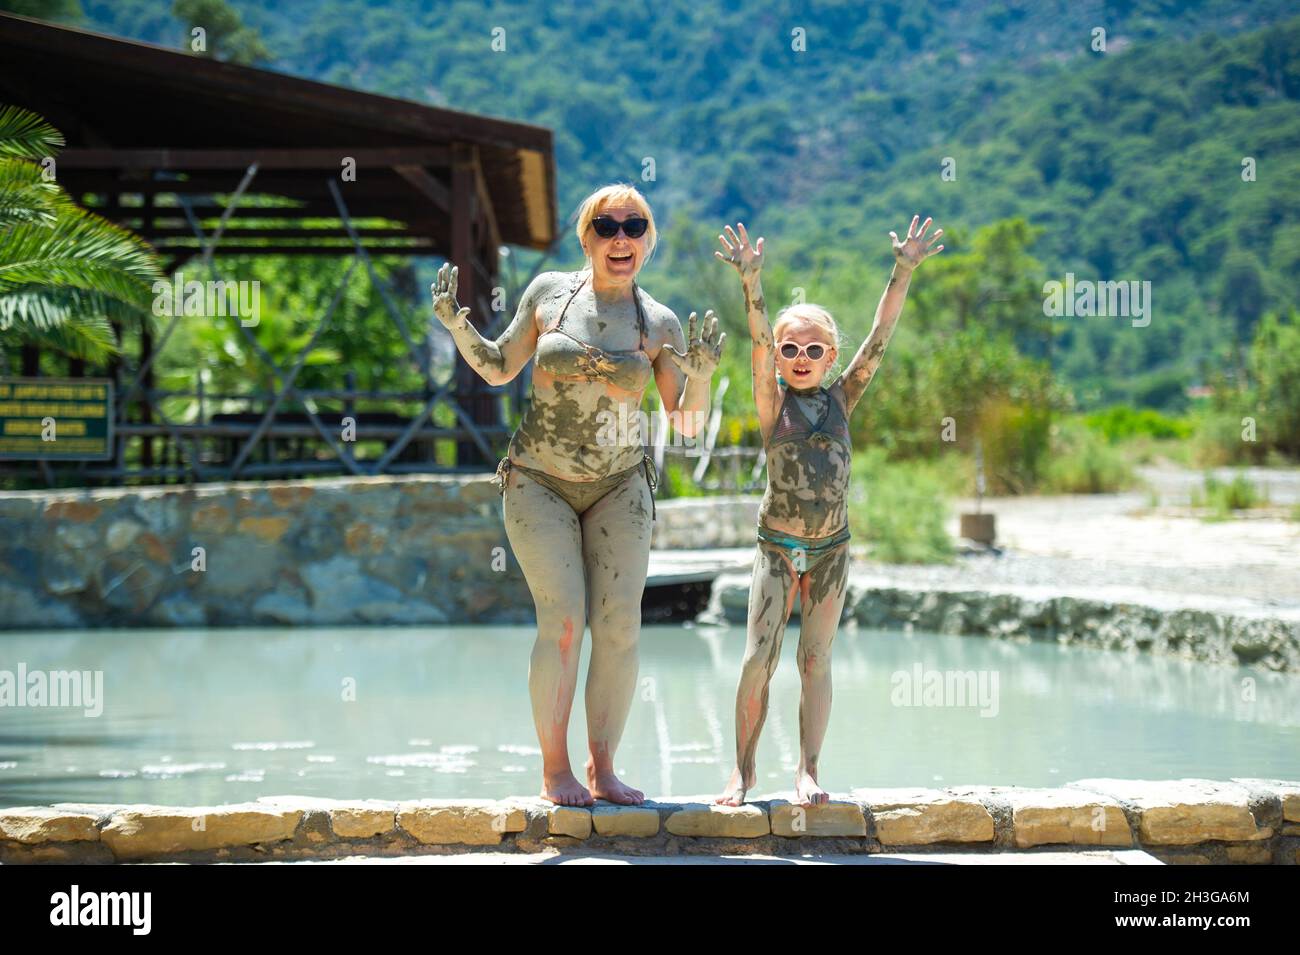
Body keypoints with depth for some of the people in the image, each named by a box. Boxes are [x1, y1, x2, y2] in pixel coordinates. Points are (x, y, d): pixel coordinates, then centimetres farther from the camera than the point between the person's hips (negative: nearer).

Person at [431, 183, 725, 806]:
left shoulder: (659, 324, 1)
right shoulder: (549, 293, 0)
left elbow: (687, 425, 2)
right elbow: (497, 369, 11)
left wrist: (700, 376, -16)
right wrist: (458, 327, -5)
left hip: (619, 489, 2)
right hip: (539, 484, -2)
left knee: (620, 626, -7)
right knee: (563, 619, -14)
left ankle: (602, 769, 4)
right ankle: (555, 770, -6)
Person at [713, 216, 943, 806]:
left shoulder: (841, 399, 3)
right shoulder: (774, 402, -2)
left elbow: (879, 340, -5)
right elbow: (760, 344, -17)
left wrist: (903, 274, -14)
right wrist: (751, 285, -33)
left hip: (831, 549, 2)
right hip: (776, 547, -2)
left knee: (815, 660, 4)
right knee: (758, 657, -7)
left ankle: (808, 771, 8)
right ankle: (743, 769, 3)